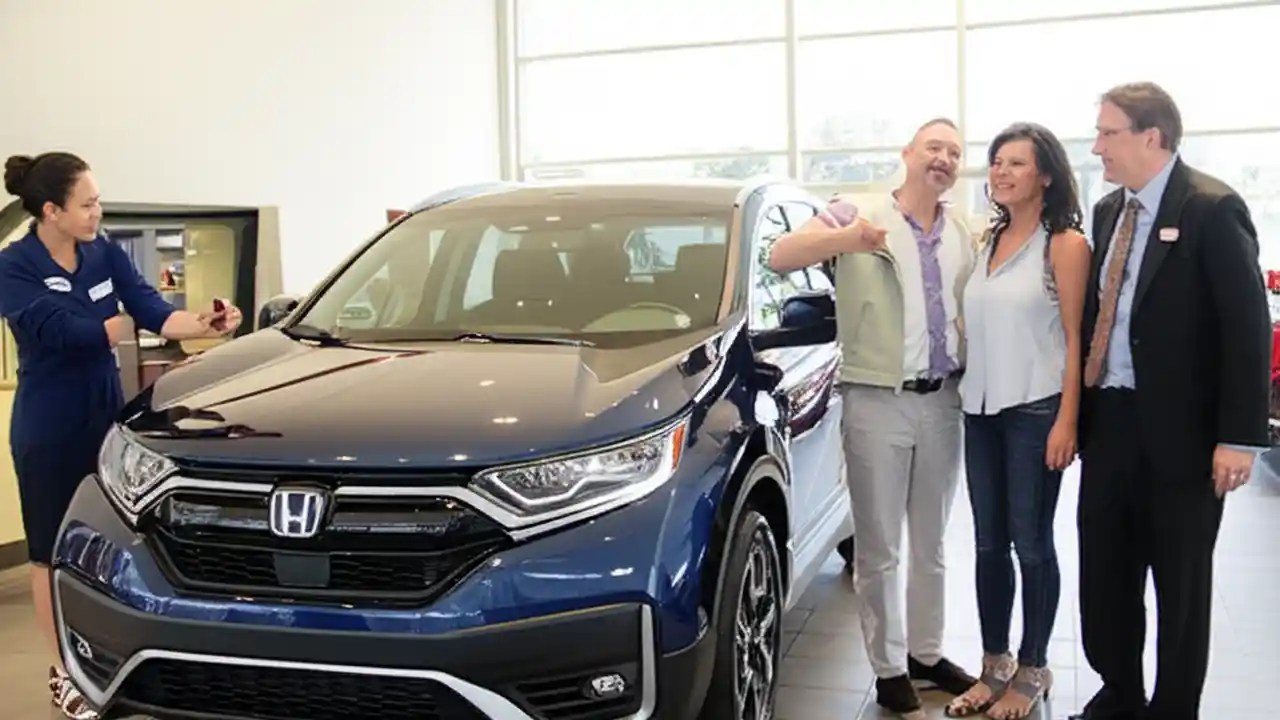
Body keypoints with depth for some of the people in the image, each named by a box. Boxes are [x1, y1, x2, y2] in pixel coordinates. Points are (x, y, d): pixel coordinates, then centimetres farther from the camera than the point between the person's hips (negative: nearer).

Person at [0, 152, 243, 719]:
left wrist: (202, 325, -28)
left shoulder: (105, 253, 0)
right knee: (55, 550, 7)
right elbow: (62, 331, -24)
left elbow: (153, 311, -10)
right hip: (49, 430, -4)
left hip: (106, 416, 5)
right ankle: (63, 671, 20)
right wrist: (112, 324, -10)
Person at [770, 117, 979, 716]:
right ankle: (888, 668, 17)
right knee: (878, 549, 4)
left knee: (930, 544, 16)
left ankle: (926, 652, 31)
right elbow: (781, 256, -18)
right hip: (878, 403, -5)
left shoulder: (963, 236, 11)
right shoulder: (858, 216, -4)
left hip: (942, 401, 5)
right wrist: (846, 240, -36)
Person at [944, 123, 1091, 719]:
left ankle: (1032, 670, 18)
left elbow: (1076, 338, -8)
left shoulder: (1065, 245, -5)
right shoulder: (985, 242, 12)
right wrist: (966, 391, 7)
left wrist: (1066, 421, -14)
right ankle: (994, 664, 23)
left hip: (1035, 411, -5)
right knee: (988, 543, 10)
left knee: (1031, 543, 4)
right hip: (980, 409, 6)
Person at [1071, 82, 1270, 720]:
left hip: (1180, 431, -6)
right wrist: (1082, 409, 9)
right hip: (1109, 423, 7)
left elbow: (1247, 326, -14)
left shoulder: (1211, 209, -12)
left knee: (1180, 583, 10)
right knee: (1104, 573, 15)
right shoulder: (1108, 210, 10)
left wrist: (1239, 437, -17)